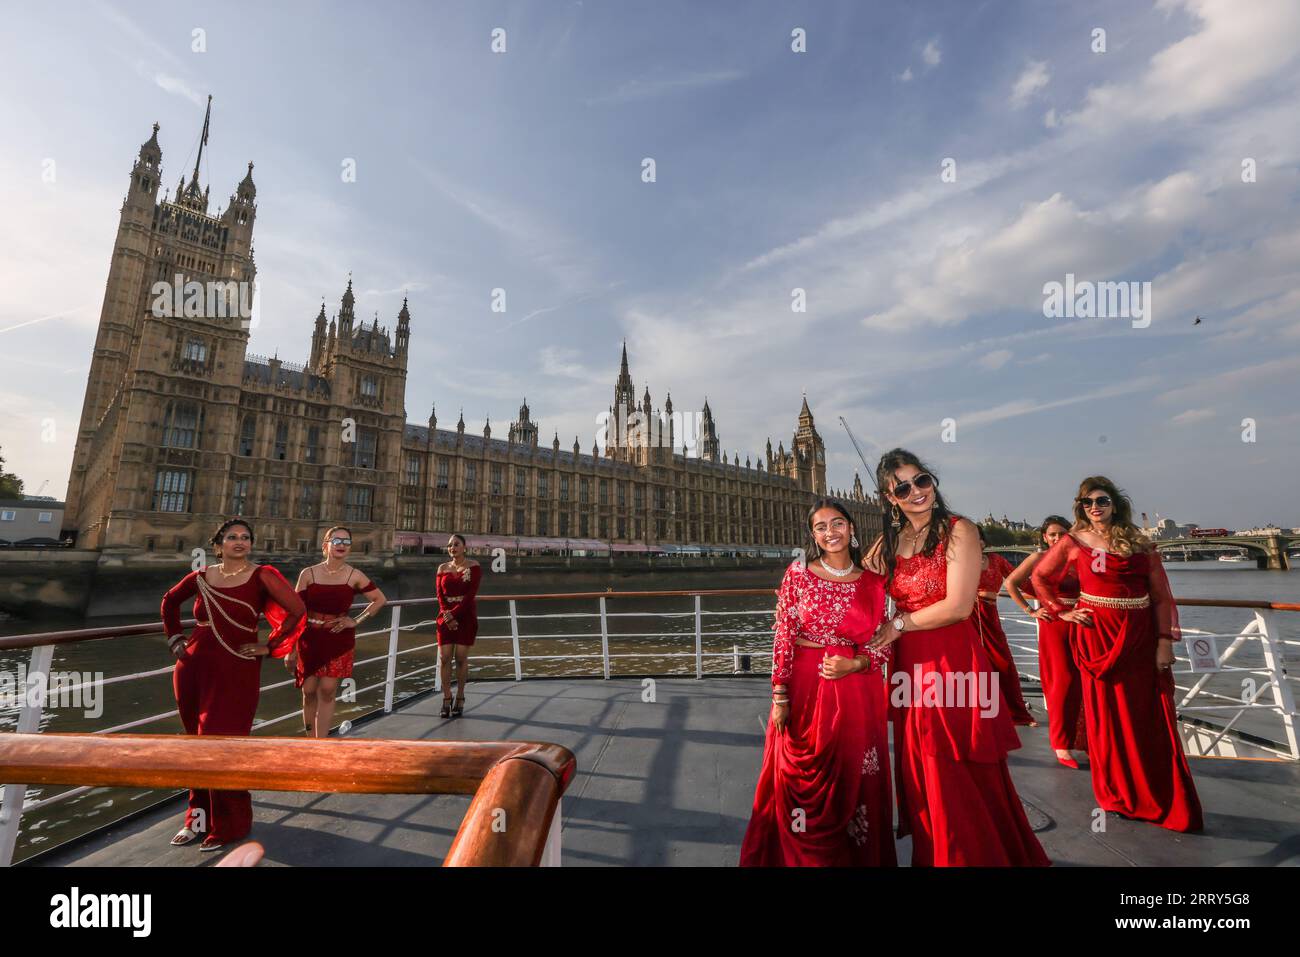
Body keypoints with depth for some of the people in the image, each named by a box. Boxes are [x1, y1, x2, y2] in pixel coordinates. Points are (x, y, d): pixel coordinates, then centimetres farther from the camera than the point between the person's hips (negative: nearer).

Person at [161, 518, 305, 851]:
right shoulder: (202, 576, 4)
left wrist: (269, 646, -12)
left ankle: (226, 825, 16)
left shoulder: (261, 576, -11)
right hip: (193, 669, 5)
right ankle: (199, 817, 34)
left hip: (237, 673, -5)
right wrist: (175, 639, 14)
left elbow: (296, 609, -17)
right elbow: (169, 602, 23)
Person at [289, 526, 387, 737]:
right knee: (309, 692, 8)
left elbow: (380, 599, 7)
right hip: (309, 640, 1)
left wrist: (356, 621, -1)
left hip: (339, 640, -1)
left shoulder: (354, 576, -3)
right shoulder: (308, 574, -3)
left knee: (327, 692, -1)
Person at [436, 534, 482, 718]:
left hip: (466, 616, -3)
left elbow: (471, 594, -9)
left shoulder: (473, 566, -2)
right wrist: (447, 616, -10)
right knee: (444, 658, 0)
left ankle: (460, 699, 13)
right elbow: (440, 594, 4)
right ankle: (446, 699, 10)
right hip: (446, 617, 3)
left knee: (461, 658, -1)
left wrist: (454, 613, -13)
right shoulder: (443, 568, 9)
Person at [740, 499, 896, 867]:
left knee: (856, 780, 13)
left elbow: (882, 646, 7)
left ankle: (858, 856, 39)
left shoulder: (873, 583, 1)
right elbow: (783, 639, -6)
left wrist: (854, 664, -12)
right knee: (801, 780, 11)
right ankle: (798, 855, 36)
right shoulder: (798, 574, -5)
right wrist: (779, 697, -9)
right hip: (804, 689, -1)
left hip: (858, 694, 2)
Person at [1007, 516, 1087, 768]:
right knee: (1062, 680, -2)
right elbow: (1010, 583, -3)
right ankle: (1061, 743, 9)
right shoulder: (1038, 557, -3)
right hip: (1053, 622, -4)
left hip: (1079, 622, 4)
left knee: (1080, 680, 7)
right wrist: (1030, 611, -4)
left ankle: (1079, 736, 26)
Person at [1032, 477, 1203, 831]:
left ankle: (1167, 802, 20)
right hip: (1097, 636, -2)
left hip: (1140, 637, 2)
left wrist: (1165, 641, -4)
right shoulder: (1073, 542, 0)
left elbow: (1161, 595, 3)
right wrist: (1061, 612, 2)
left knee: (1151, 719, 5)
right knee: (1108, 717, 6)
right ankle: (1119, 797, 22)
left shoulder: (1138, 542, 4)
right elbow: (1039, 577, 10)